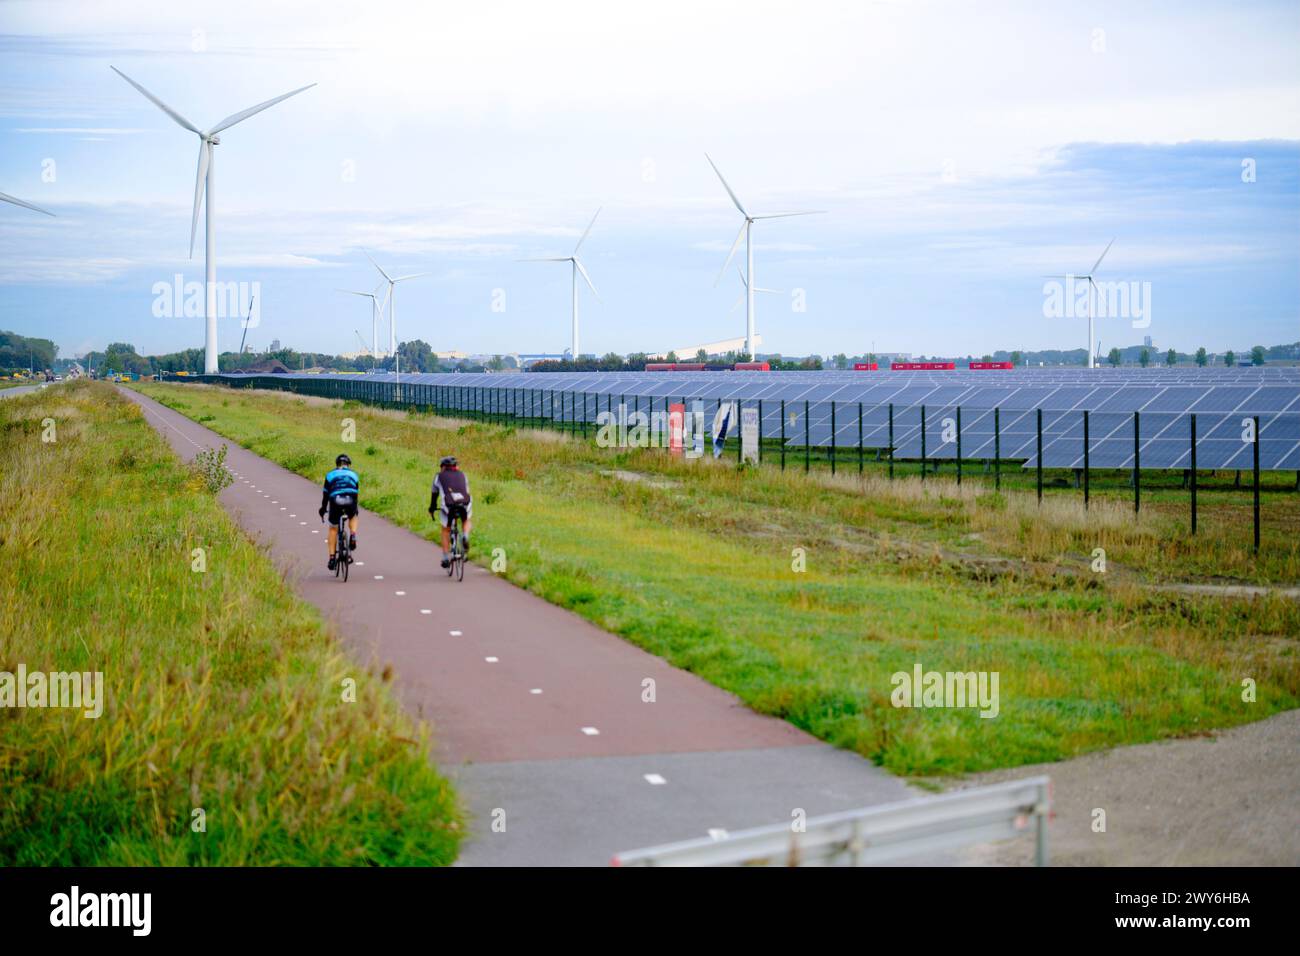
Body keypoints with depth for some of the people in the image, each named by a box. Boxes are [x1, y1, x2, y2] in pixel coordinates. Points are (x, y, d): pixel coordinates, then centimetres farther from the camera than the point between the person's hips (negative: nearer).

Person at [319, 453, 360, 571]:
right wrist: (355, 509, 44)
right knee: (353, 517, 34)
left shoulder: (330, 475, 21)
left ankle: (332, 557, 12)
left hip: (335, 501, -1)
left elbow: (325, 494, 21)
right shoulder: (353, 475, 25)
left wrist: (323, 509, 33)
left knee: (333, 528, 17)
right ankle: (352, 536, 7)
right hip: (350, 501, 1)